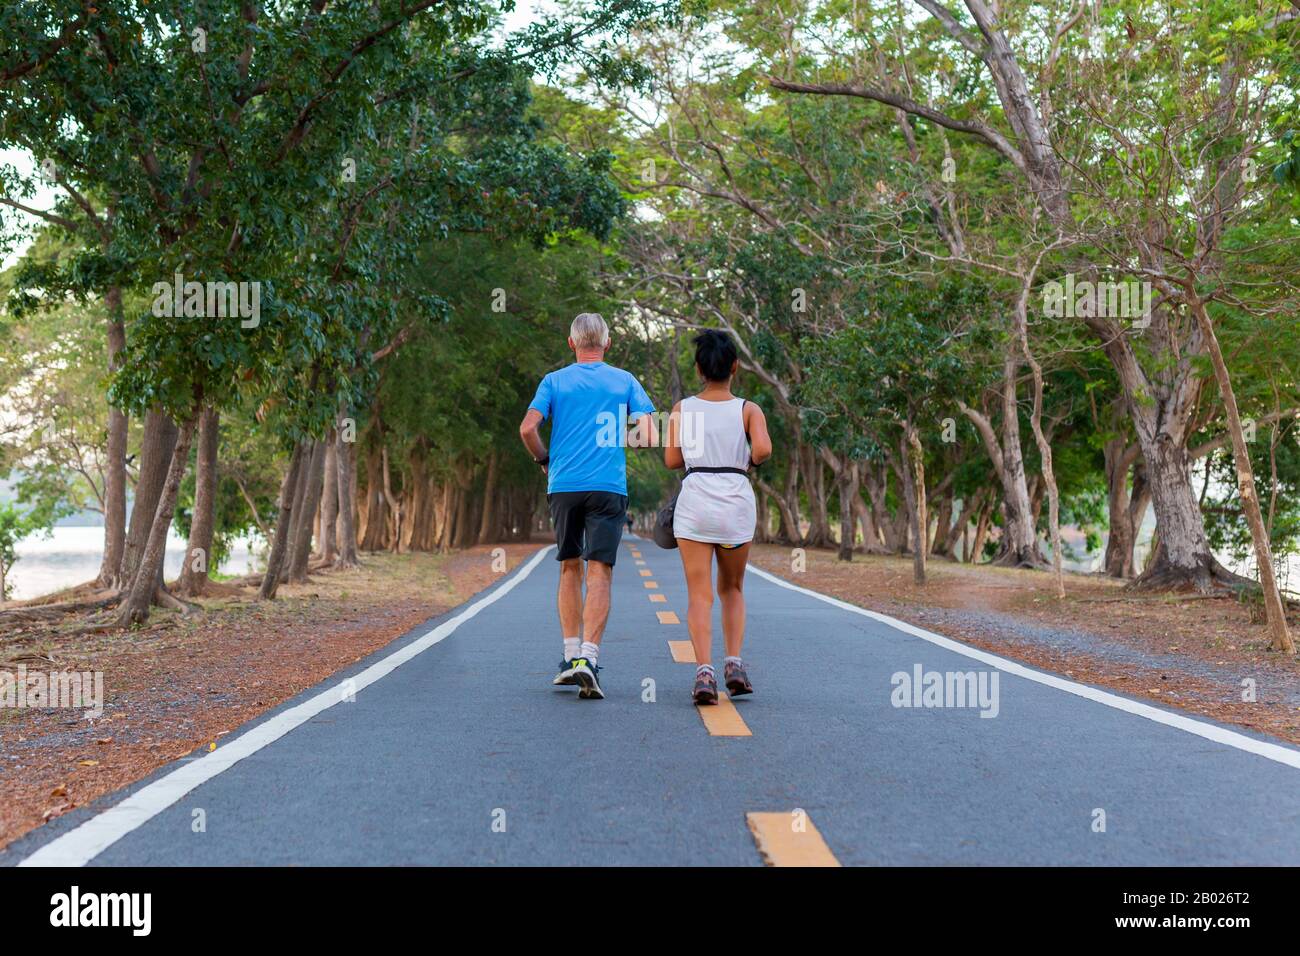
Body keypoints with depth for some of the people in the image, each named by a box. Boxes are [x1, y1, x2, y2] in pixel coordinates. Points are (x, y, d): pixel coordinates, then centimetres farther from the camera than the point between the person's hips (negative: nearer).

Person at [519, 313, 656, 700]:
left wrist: (544, 461, 12)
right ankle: (588, 658, -15)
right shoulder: (625, 380, 8)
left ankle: (571, 656, 15)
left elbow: (528, 427, -4)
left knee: (570, 569, 13)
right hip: (609, 486, -1)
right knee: (599, 571, -4)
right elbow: (648, 430, 0)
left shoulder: (555, 381, 8)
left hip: (564, 484, 1)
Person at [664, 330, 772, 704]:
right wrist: (750, 461, 7)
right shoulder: (748, 409, 1)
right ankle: (734, 663, 6)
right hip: (736, 503, 0)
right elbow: (763, 449, -15)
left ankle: (704, 670, -15)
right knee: (732, 589, 18)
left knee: (699, 594, 0)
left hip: (694, 502, 0)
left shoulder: (682, 409, 4)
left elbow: (671, 460, 3)